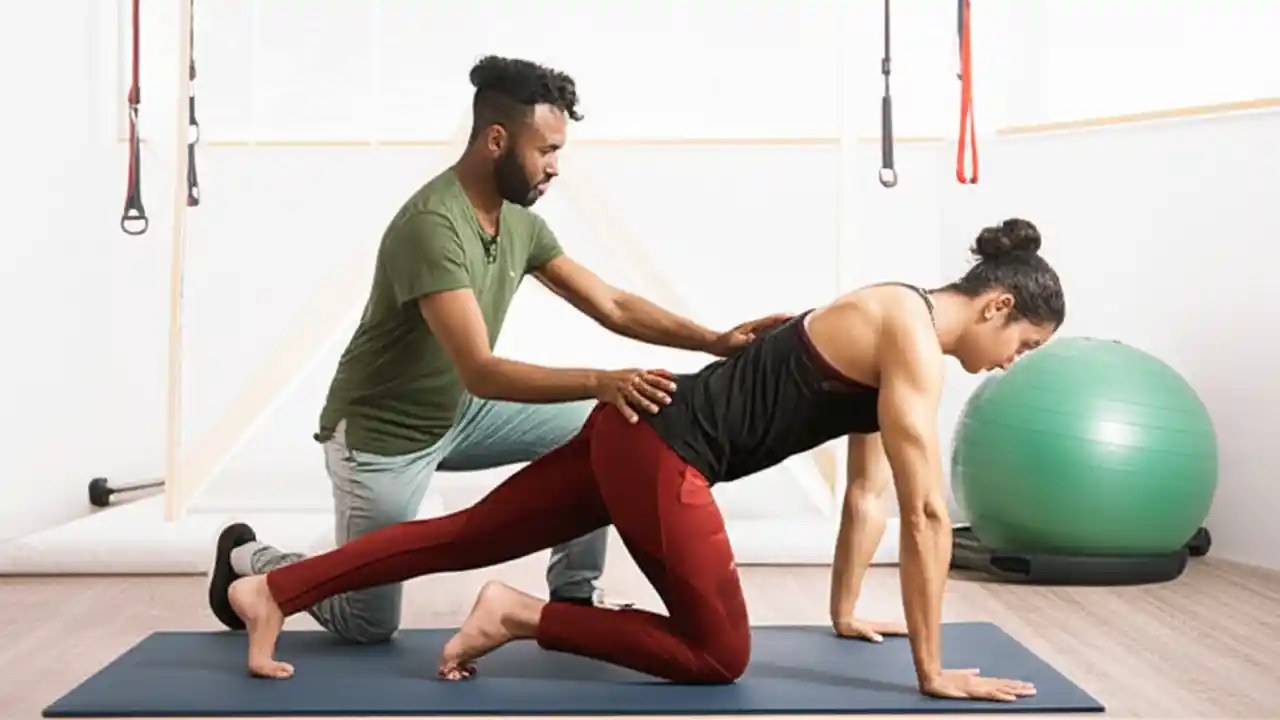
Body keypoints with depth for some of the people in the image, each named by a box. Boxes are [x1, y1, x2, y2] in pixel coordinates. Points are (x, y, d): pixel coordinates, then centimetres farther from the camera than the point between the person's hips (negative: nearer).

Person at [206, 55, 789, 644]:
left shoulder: (519, 220, -5)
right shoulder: (432, 226, -32)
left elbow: (612, 307, -2)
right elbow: (481, 374, -39)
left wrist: (715, 341, -13)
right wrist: (601, 382, -49)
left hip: (457, 415, 8)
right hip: (381, 435, -8)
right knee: (369, 626, 5)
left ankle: (574, 598, 5)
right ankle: (249, 561, 31)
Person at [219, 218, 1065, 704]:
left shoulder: (893, 329, 15)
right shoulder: (915, 341, -14)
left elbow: (867, 491, 22)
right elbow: (927, 513, -15)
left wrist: (845, 611, 26)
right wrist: (932, 669, -10)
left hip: (639, 430, 9)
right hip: (661, 451, -9)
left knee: (471, 535, 13)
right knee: (720, 655, 2)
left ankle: (270, 590, 15)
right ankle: (523, 615, 0)